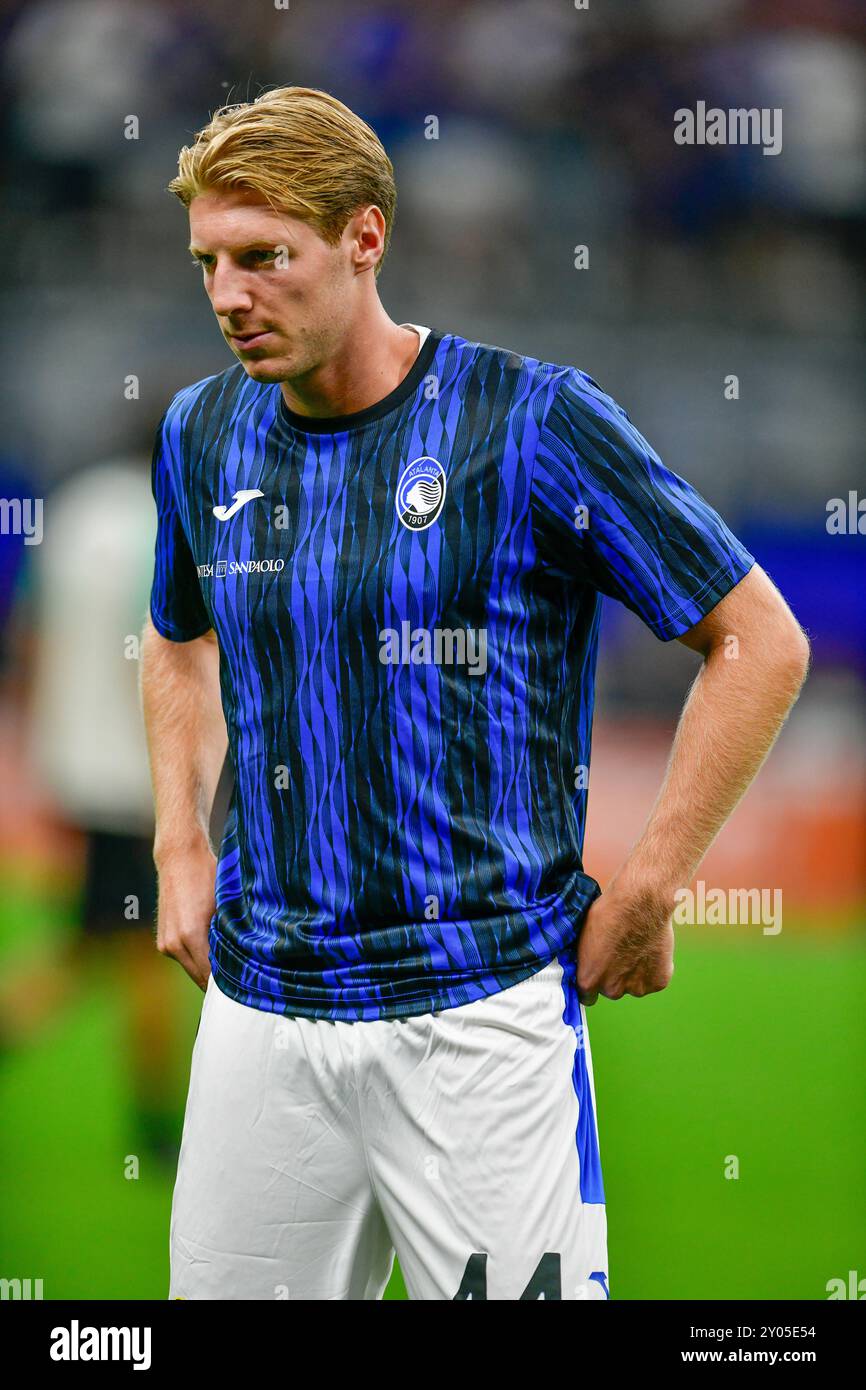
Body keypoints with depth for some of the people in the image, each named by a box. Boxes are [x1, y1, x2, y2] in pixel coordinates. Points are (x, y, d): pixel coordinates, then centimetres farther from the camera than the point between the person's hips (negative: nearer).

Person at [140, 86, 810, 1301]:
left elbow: (761, 644, -5)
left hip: (481, 1008, -5)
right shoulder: (202, 435, 7)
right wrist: (182, 852, 14)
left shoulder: (532, 422, -10)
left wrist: (644, 896, -6)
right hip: (258, 1007, 5)